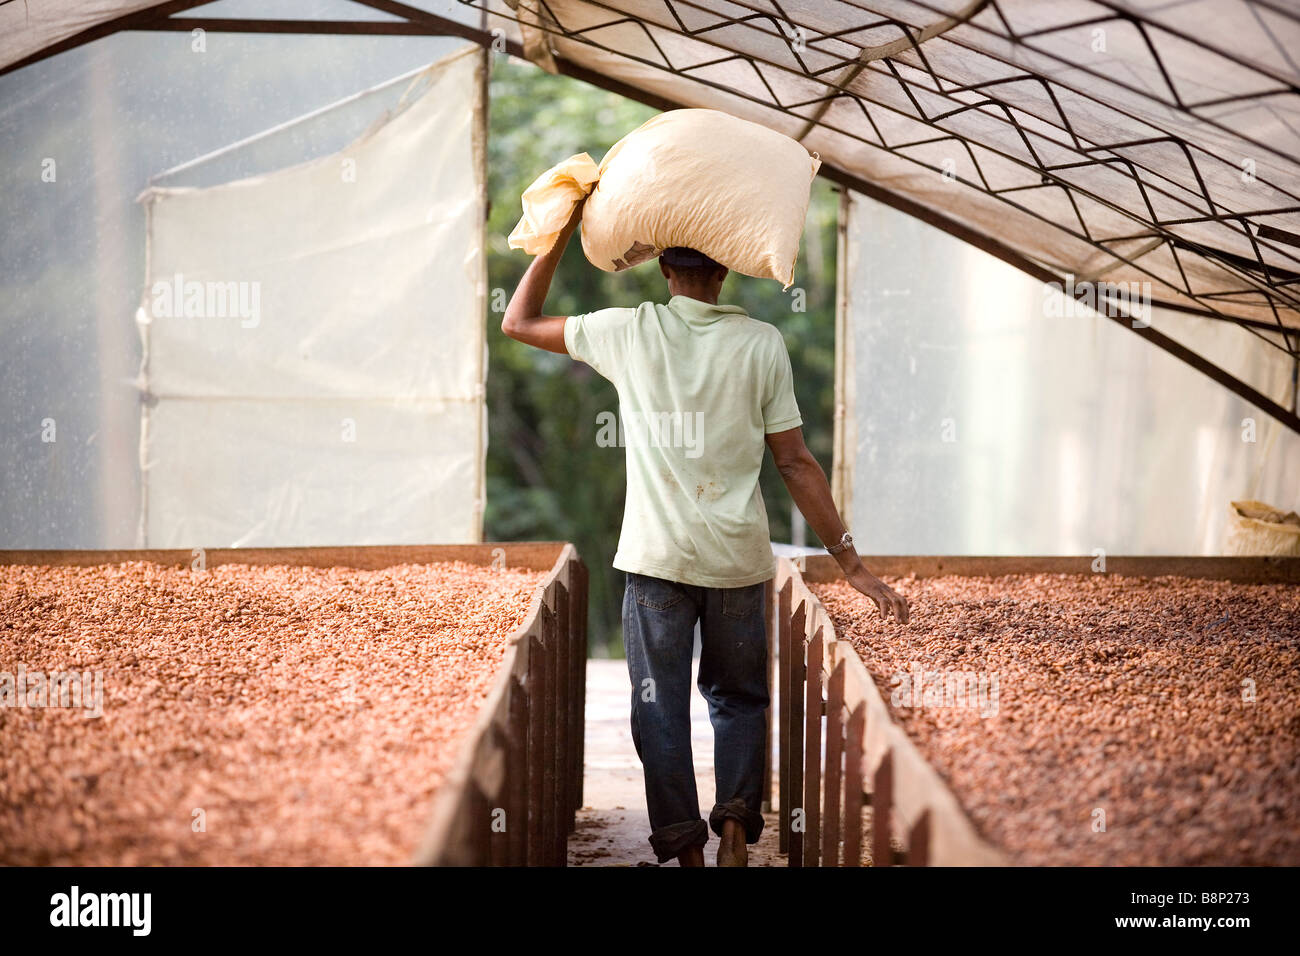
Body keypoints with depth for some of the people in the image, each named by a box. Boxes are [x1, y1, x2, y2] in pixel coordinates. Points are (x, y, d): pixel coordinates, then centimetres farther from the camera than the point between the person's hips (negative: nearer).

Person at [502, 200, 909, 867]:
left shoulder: (628, 332, -2)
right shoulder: (761, 343, -2)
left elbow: (518, 321, 12)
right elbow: (795, 462, -3)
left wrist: (565, 228, 14)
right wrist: (851, 563, 2)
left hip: (656, 559, -1)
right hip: (738, 559, 1)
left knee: (660, 709, 8)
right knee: (739, 698, 17)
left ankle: (685, 847, 5)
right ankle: (735, 824, 0)